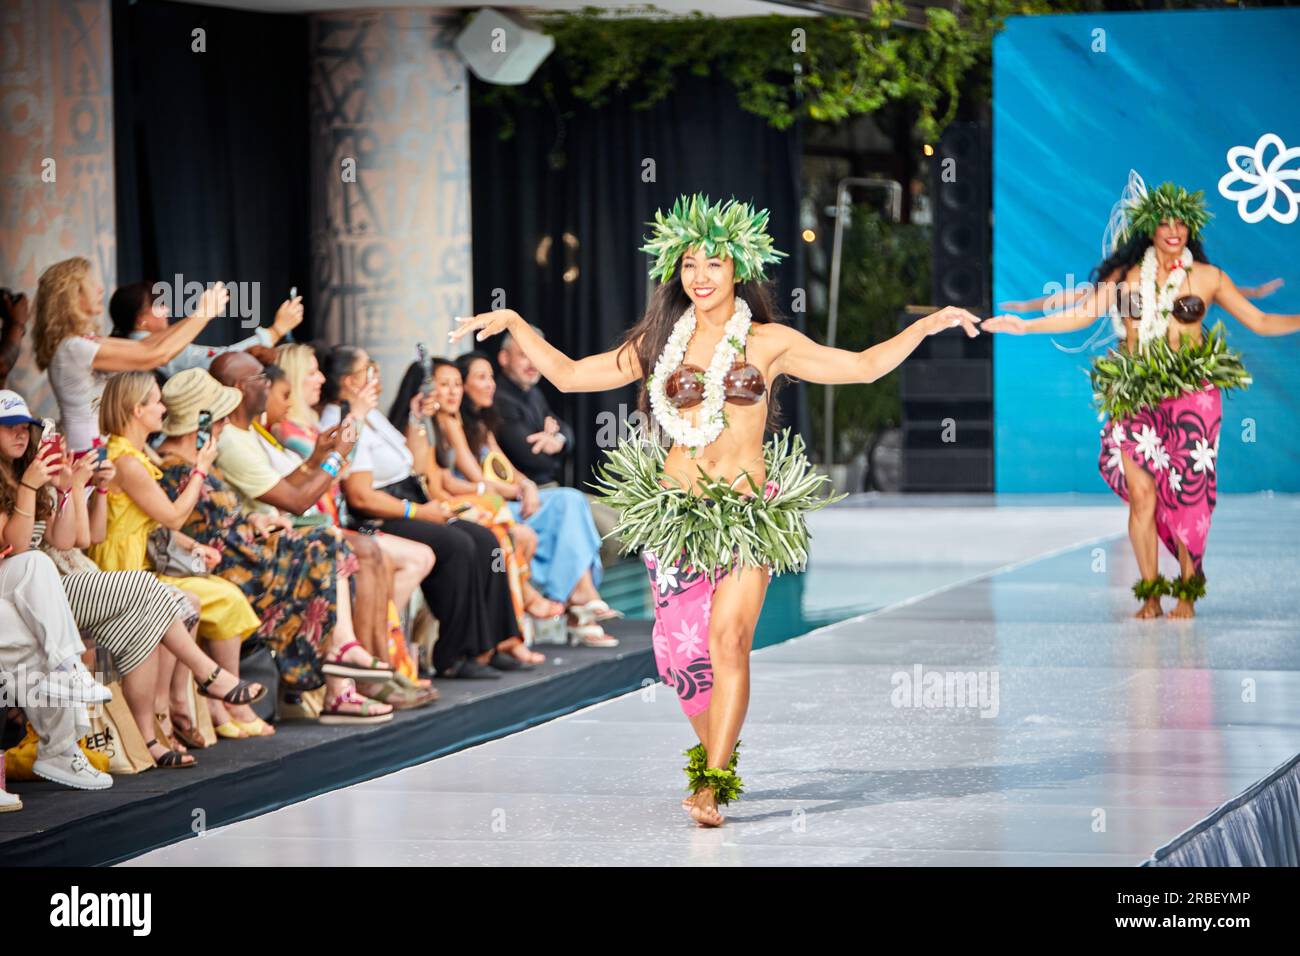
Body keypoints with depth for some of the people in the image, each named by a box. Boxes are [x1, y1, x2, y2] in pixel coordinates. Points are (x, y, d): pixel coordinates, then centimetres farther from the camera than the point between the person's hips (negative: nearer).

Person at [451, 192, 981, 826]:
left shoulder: (768, 342, 5)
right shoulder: (660, 343, 11)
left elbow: (862, 367, 6)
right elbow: (570, 375, 16)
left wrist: (928, 324, -1)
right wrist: (513, 323, 14)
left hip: (750, 511, -3)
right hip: (677, 512, 3)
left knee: (728, 638, -17)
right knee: (681, 651, 1)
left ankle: (712, 783, -16)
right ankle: (715, 757, 25)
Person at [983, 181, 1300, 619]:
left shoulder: (1208, 277, 6)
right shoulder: (1126, 276, 8)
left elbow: (1260, 322, 8)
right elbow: (1080, 315, 8)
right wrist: (1024, 325, 0)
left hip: (1192, 390, -1)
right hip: (1136, 396, 1)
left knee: (1187, 492, -4)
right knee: (1141, 493, -6)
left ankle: (1188, 592, 8)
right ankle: (1150, 593, 4)